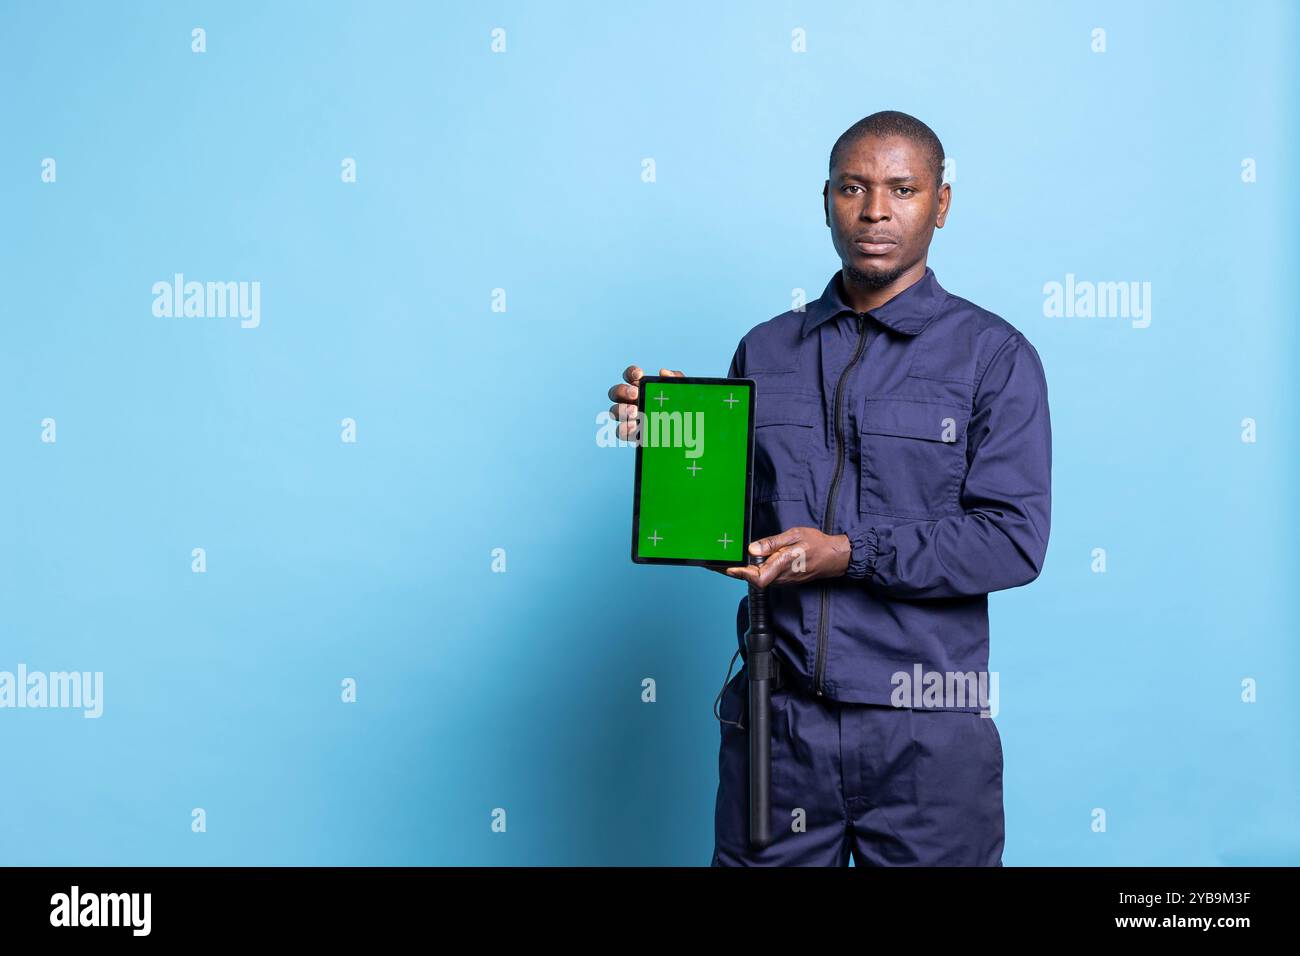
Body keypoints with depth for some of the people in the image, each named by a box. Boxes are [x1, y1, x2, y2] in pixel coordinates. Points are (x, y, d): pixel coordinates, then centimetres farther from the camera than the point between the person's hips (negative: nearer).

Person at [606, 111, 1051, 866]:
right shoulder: (766, 351, 10)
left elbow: (1014, 539, -10)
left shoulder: (993, 354, -2)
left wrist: (850, 553, -18)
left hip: (925, 733, -2)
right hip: (775, 716, 3)